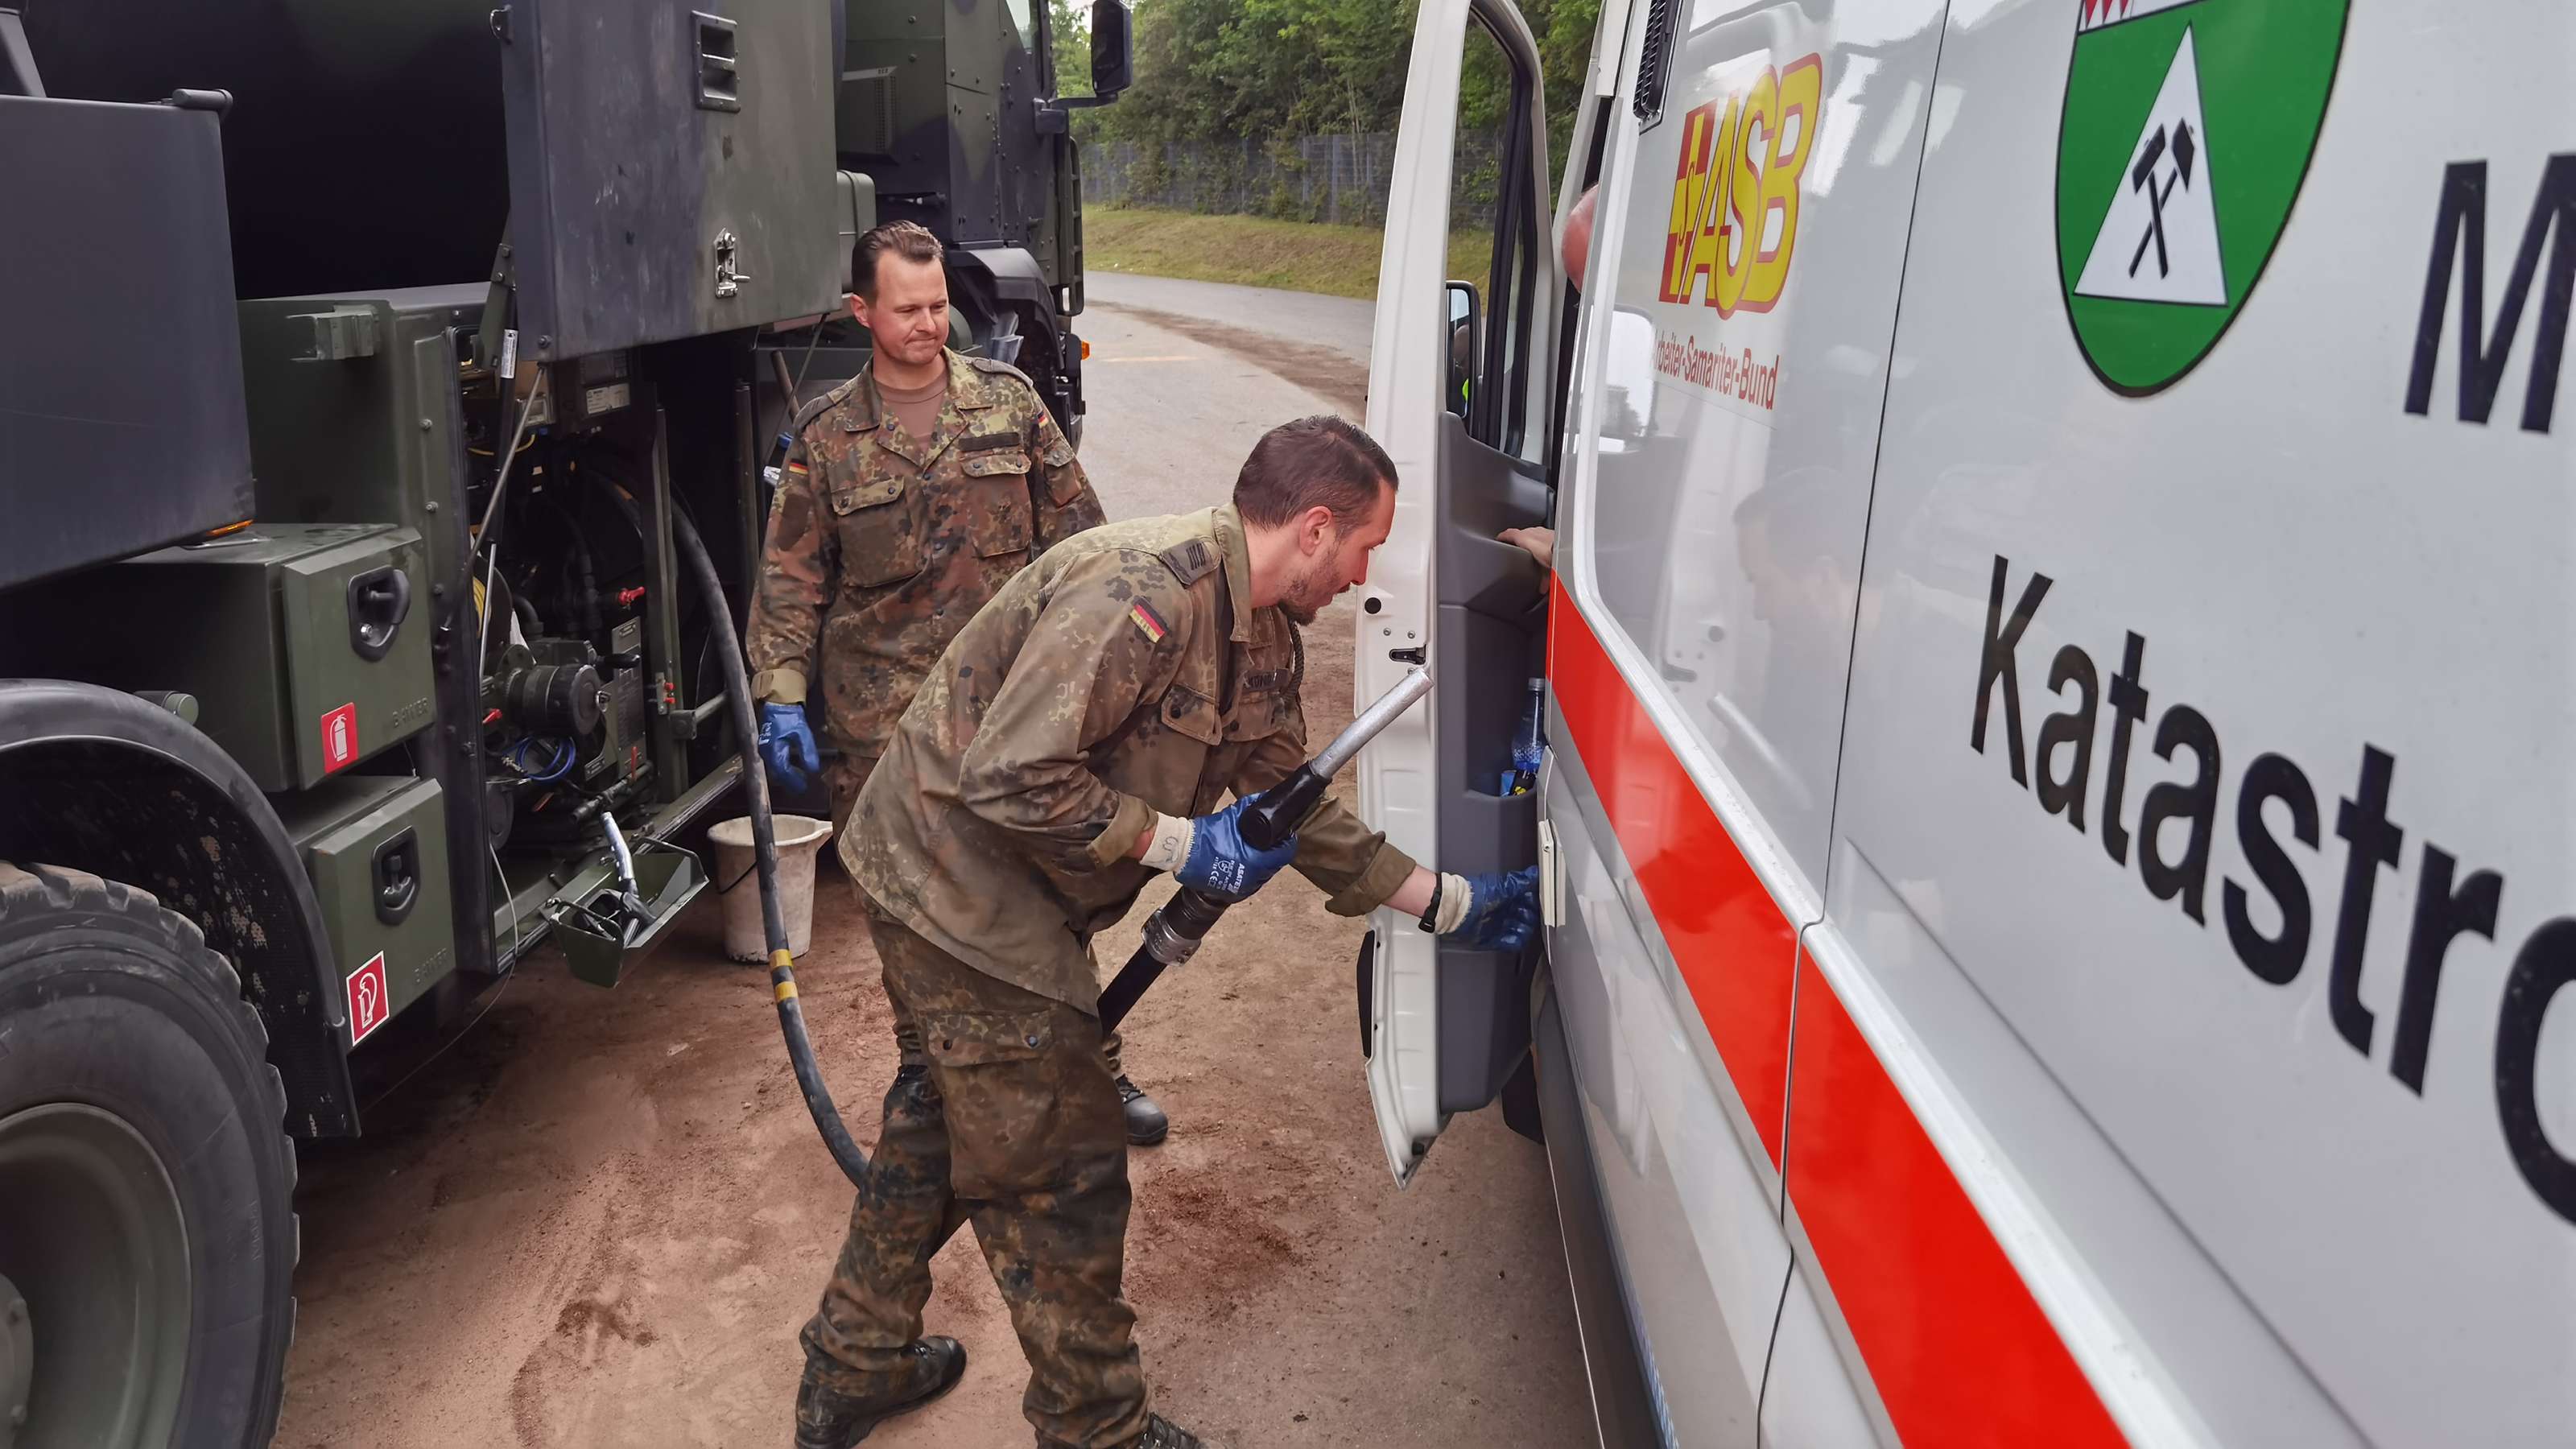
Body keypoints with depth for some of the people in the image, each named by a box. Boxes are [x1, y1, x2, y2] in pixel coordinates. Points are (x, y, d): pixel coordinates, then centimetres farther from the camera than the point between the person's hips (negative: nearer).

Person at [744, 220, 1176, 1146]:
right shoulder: (827, 436, 4)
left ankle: (1091, 1070, 22)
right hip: (885, 719, 0)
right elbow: (790, 576, 4)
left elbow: (1075, 531, 8)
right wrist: (781, 698, -4)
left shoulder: (1007, 401, 5)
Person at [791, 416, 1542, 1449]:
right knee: (1062, 1174, 1)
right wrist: (1183, 844, -22)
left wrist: (1446, 902, 13)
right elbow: (1009, 775, -30)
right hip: (956, 875, -11)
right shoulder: (1145, 590, -28)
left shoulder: (1264, 643, 5)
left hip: (955, 893, 11)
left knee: (943, 1121, 24)